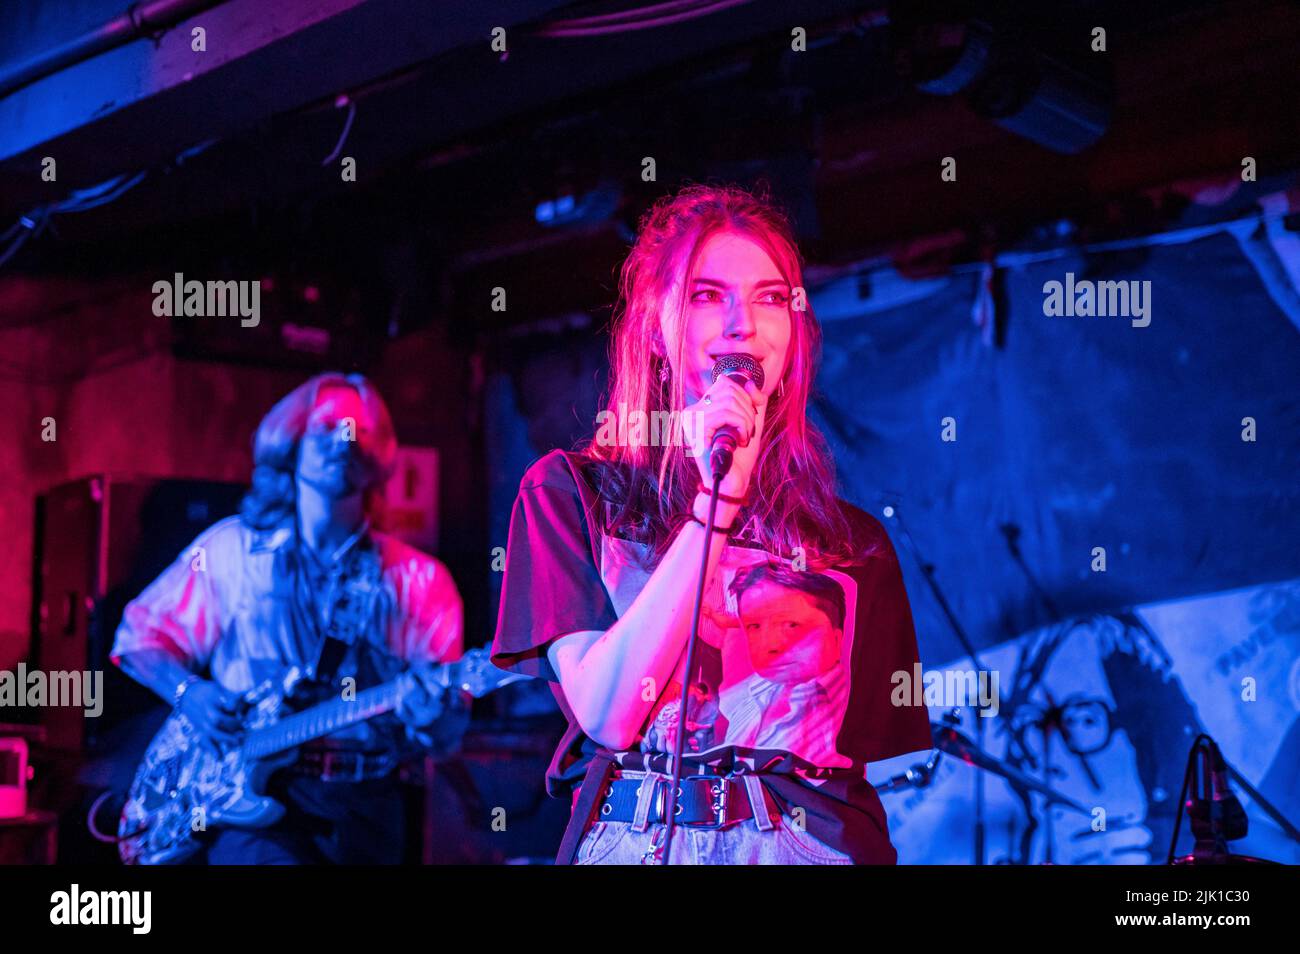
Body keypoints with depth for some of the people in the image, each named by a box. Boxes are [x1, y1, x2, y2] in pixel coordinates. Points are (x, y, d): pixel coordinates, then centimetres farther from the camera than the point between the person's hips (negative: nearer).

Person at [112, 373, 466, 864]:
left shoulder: (417, 579, 5)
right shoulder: (231, 549, 6)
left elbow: (447, 730, 4)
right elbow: (142, 635, 14)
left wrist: (431, 715, -19)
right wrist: (188, 693, -4)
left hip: (362, 806, 2)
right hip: (249, 793, -2)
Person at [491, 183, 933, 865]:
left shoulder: (855, 540, 9)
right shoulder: (568, 491, 3)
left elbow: (892, 769, 12)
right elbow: (606, 713, -9)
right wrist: (716, 502, -11)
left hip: (818, 843, 0)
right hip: (636, 839, 1)